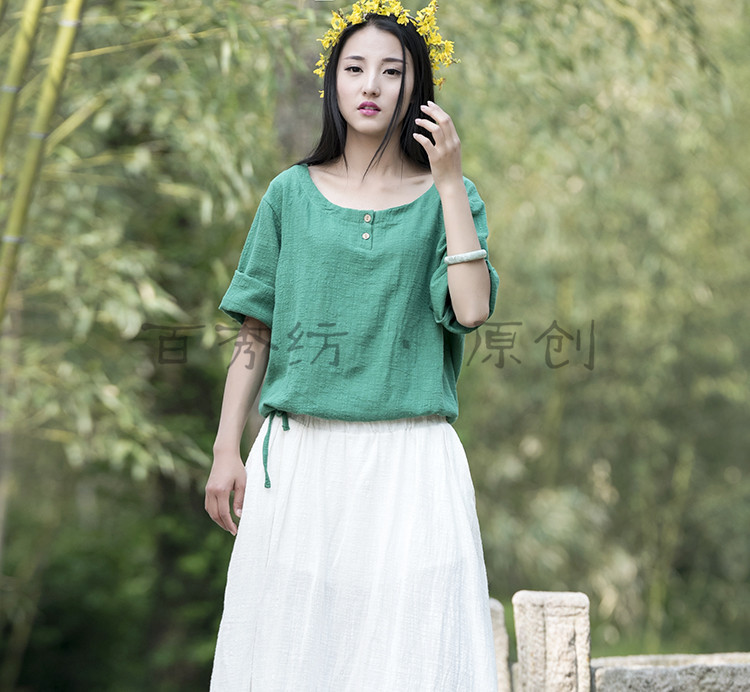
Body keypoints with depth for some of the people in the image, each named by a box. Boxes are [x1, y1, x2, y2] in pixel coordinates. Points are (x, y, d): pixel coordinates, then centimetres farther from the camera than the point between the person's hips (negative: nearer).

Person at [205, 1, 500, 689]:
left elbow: (472, 308, -9)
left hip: (409, 462, -1)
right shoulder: (293, 193, 9)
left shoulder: (446, 195, 7)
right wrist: (226, 451, 3)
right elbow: (255, 332, 9)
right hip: (299, 453, 1)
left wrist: (449, 183, -10)